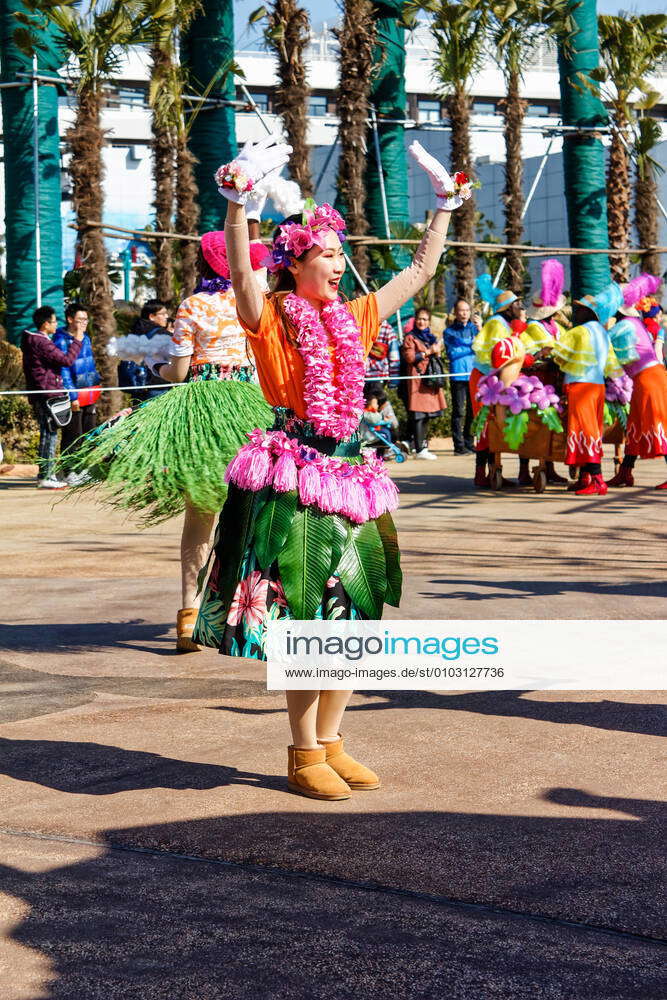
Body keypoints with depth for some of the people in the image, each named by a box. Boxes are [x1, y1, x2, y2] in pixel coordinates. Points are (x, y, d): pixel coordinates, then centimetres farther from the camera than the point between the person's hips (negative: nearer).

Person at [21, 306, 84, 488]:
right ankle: (45, 476, -6)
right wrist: (77, 341, -11)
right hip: (48, 394, -11)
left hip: (40, 395, 11)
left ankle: (46, 474, 22)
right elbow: (67, 360, -19)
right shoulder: (41, 343, -17)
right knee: (49, 434, -7)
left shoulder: (32, 340, 15)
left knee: (48, 434, 16)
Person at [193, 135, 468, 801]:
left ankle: (331, 743, 19)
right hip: (292, 477, -6)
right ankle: (305, 756, 5)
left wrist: (444, 206, 23)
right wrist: (237, 199, -37)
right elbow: (240, 273, -24)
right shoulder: (270, 317, -4)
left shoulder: (354, 316, 13)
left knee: (349, 613, 8)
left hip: (348, 472, 6)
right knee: (303, 616, -4)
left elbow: (420, 271, 22)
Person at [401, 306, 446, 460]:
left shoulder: (431, 337, 23)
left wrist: (437, 351, 8)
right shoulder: (410, 338, -1)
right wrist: (428, 352, -11)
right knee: (419, 415, -11)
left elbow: (437, 357, 31)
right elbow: (409, 357, -13)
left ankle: (422, 446, 15)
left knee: (427, 415, 8)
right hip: (417, 378, -8)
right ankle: (419, 450, -13)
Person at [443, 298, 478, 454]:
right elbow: (452, 352, -6)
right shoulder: (449, 331, 6)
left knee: (473, 411, 4)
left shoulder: (474, 328, 15)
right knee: (459, 412, -4)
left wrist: (481, 330, -13)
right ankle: (459, 446, -2)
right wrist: (472, 348, -3)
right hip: (458, 375, -3)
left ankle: (469, 443, 13)